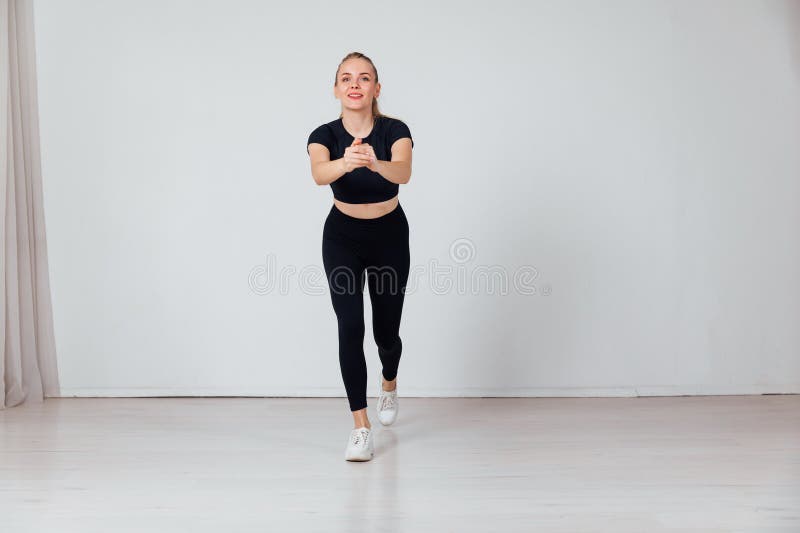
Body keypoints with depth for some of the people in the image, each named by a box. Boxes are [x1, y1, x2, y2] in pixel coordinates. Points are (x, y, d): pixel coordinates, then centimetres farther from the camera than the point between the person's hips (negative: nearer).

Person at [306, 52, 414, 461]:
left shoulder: (395, 131, -21)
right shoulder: (324, 135, -19)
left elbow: (403, 172, -42)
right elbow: (319, 174, -41)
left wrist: (374, 163, -65)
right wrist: (346, 162, -64)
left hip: (389, 236, 0)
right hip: (342, 237, 0)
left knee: (386, 329, 9)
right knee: (350, 326, -15)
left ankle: (389, 385, 44)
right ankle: (361, 427, -9)